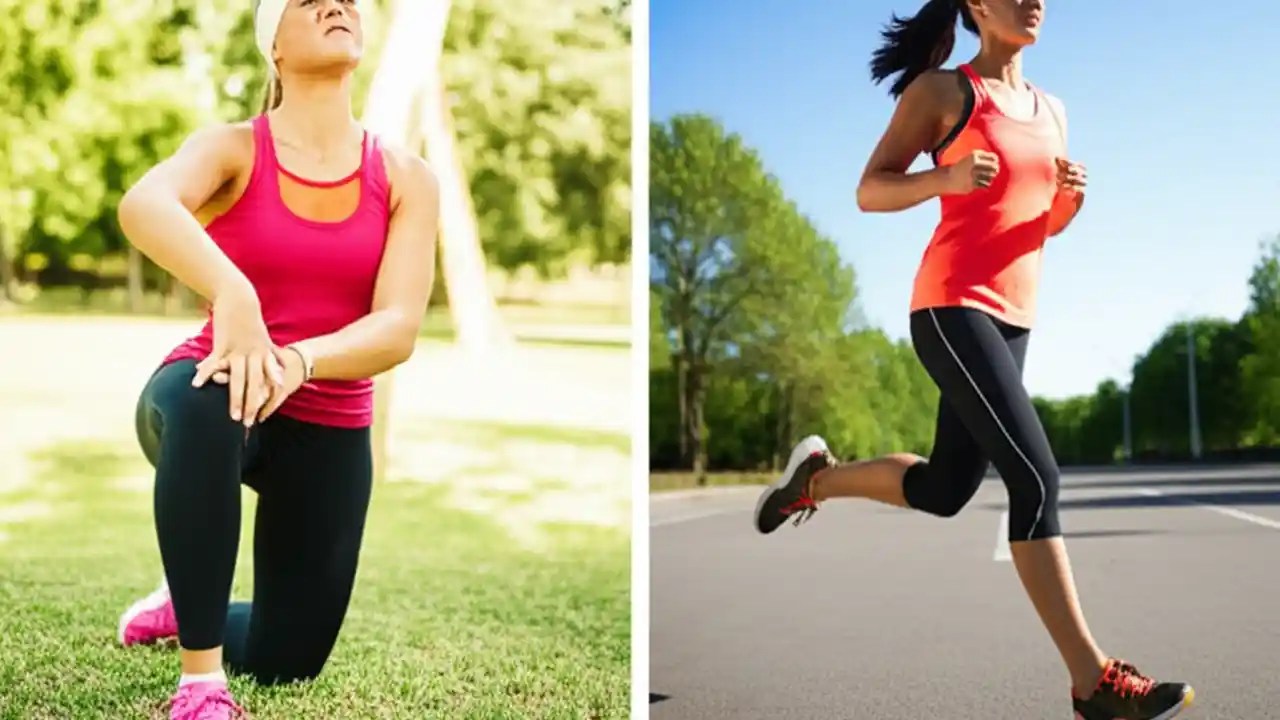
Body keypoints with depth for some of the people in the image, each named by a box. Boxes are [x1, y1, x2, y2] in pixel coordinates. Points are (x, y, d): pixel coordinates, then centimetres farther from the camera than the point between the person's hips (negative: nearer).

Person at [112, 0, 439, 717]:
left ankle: (188, 606, 46)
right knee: (203, 398, -42)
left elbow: (398, 329, -16)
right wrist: (232, 294, -50)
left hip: (330, 427, 3)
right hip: (221, 402, -3)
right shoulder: (233, 148, -8)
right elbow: (142, 205, -31)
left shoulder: (407, 178, -4)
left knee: (286, 662, 9)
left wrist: (297, 362, -35)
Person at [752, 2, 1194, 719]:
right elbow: (869, 191, -3)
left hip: (1014, 317, 8)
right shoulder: (940, 90, -2)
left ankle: (815, 477, 37)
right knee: (1036, 478, -17)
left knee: (944, 490, 13)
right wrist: (947, 178, -21)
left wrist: (1069, 200, -1)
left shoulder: (1051, 110, 17)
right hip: (953, 305, -8)